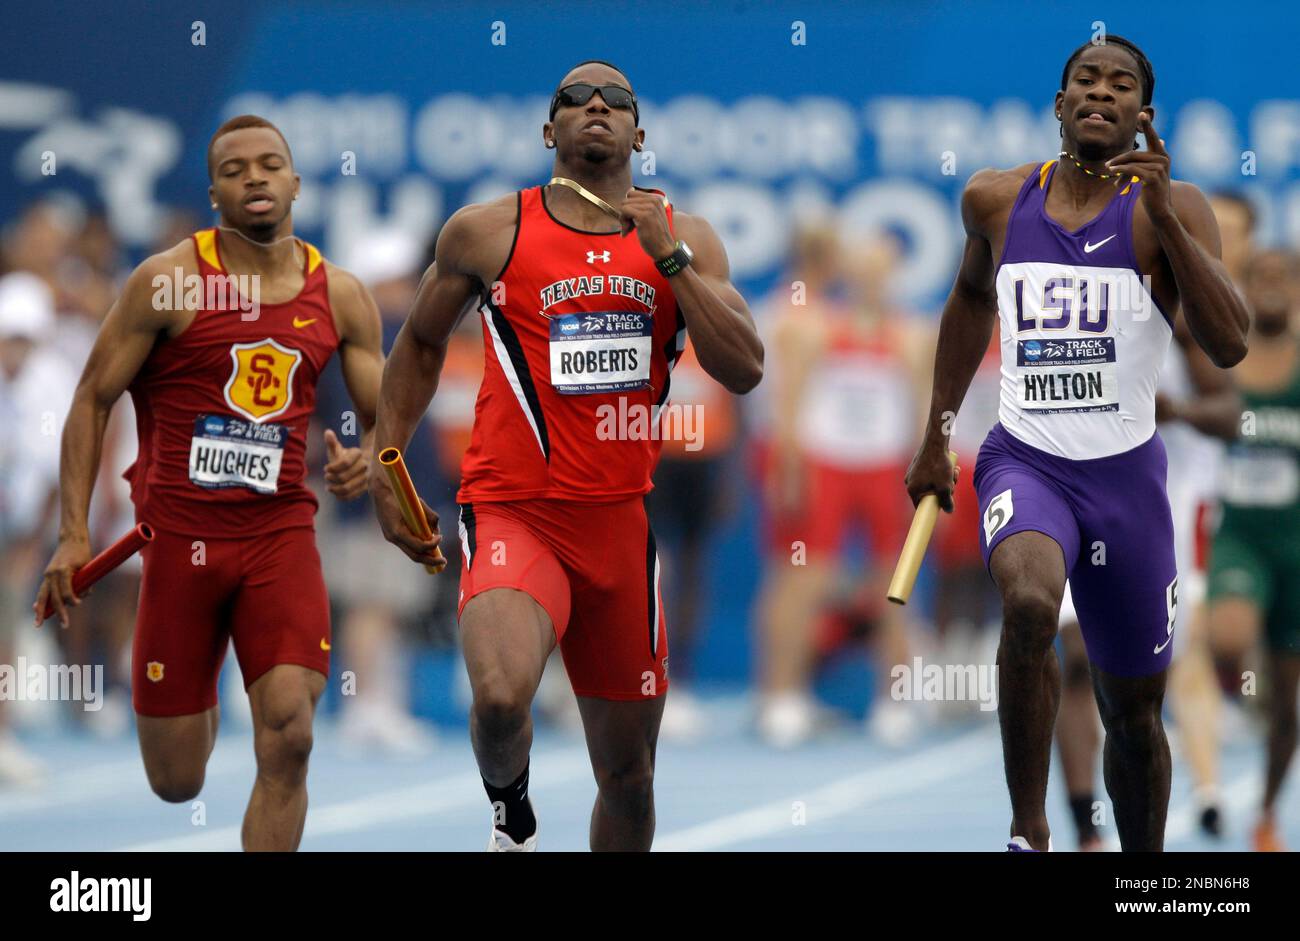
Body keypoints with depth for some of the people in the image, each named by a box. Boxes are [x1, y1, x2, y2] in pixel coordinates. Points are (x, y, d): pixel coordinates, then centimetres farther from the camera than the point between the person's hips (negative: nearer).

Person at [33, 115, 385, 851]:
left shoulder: (341, 297, 4)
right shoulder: (170, 282, -5)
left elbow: (385, 416, 11)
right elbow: (93, 400, -1)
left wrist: (367, 461, -14)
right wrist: (74, 533, -7)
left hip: (281, 534, 2)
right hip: (179, 535, -1)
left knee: (289, 736, -19)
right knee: (177, 785, 6)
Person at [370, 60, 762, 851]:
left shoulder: (686, 240, 7)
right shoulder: (488, 233, 1)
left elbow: (744, 370, -5)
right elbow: (421, 344, 17)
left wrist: (667, 254, -12)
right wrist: (386, 470, 11)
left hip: (620, 525, 3)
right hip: (514, 513, -3)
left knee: (629, 773, 11)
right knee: (502, 695, -30)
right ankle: (510, 807, 2)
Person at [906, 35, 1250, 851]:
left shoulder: (1171, 209, -5)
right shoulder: (997, 200, 4)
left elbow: (1229, 345, -19)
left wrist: (1164, 214, -26)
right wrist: (935, 439, 25)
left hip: (1126, 475, 0)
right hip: (1026, 462, 0)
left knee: (1133, 710, 10)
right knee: (1029, 603, -33)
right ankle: (1028, 833, -21)